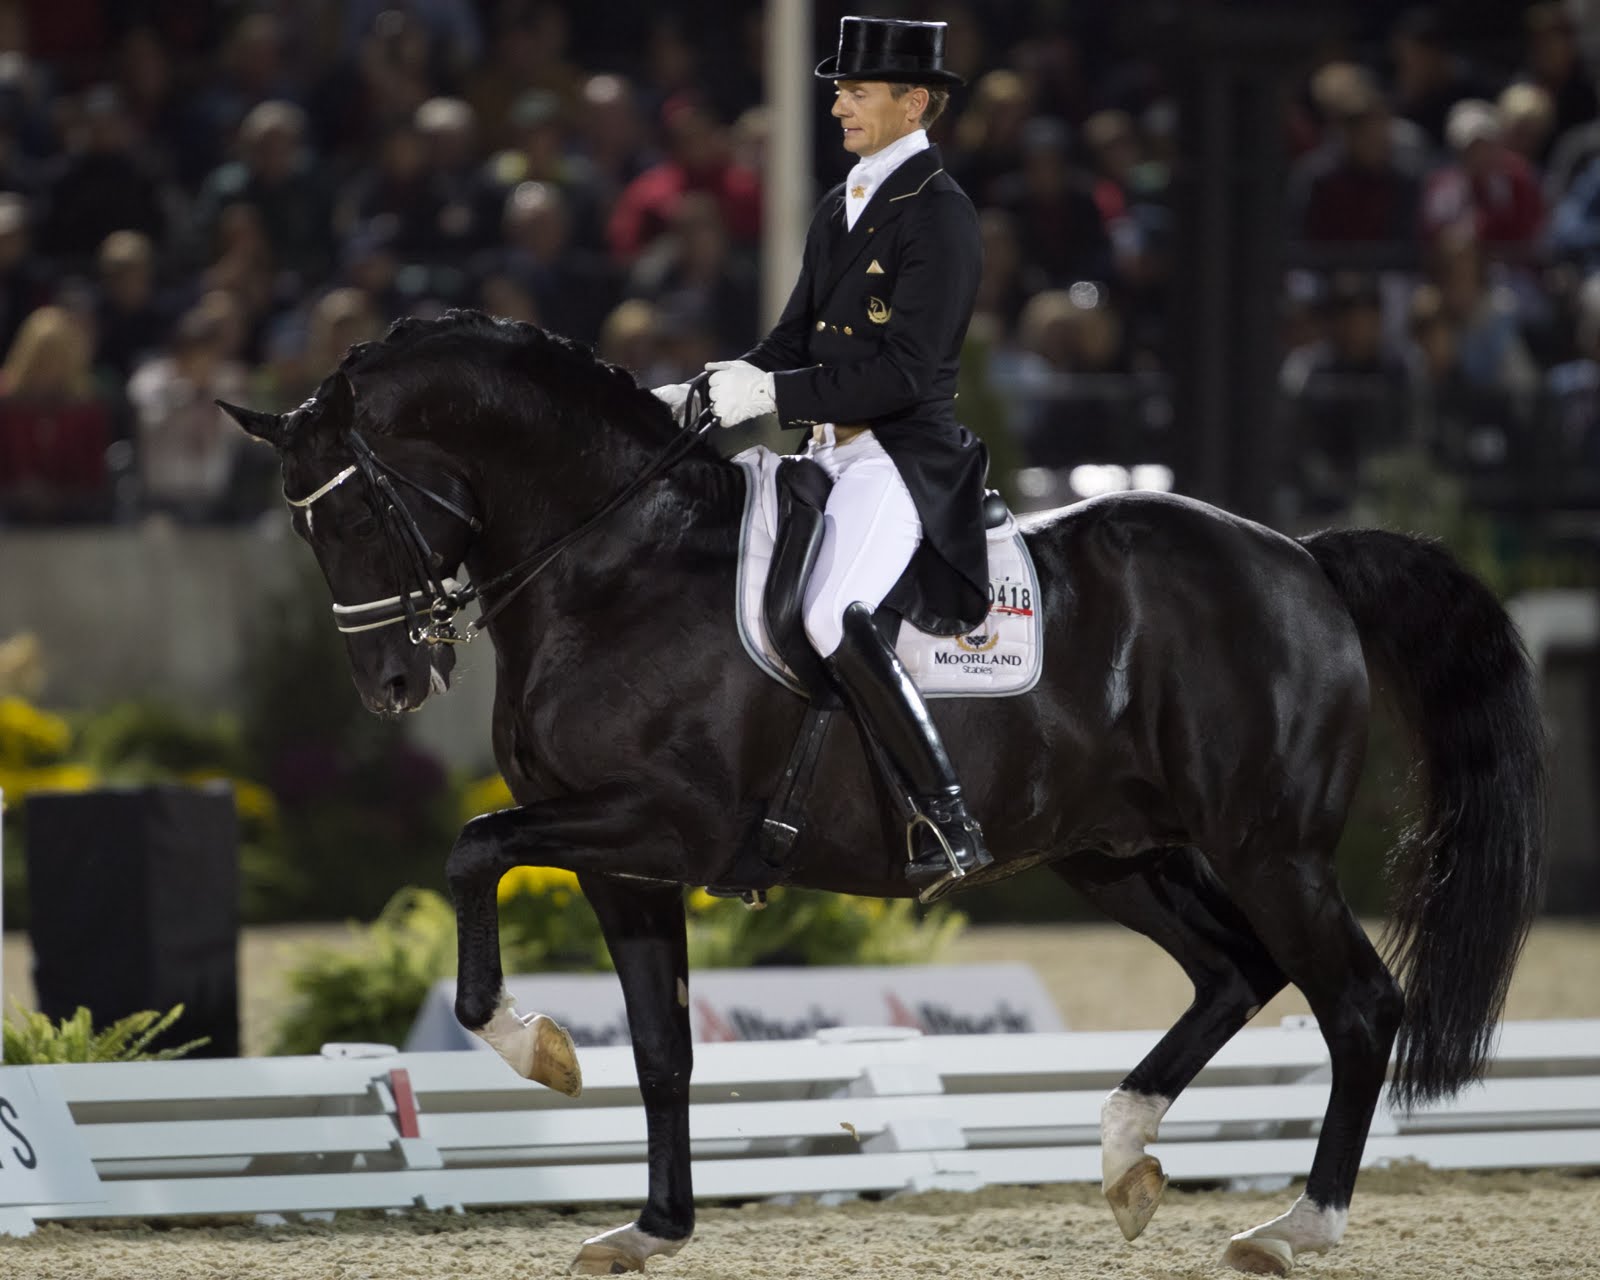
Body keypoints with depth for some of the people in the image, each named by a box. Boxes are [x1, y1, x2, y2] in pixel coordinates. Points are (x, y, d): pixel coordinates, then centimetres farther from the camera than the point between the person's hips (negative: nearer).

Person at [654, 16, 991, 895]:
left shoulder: (939, 215, -11)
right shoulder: (840, 211, 16)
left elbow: (904, 370, -19)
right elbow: (795, 342, 22)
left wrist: (774, 394, -22)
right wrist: (702, 396, 7)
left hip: (906, 456, -10)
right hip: (833, 456, 10)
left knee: (830, 616, -30)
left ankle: (949, 824, -29)